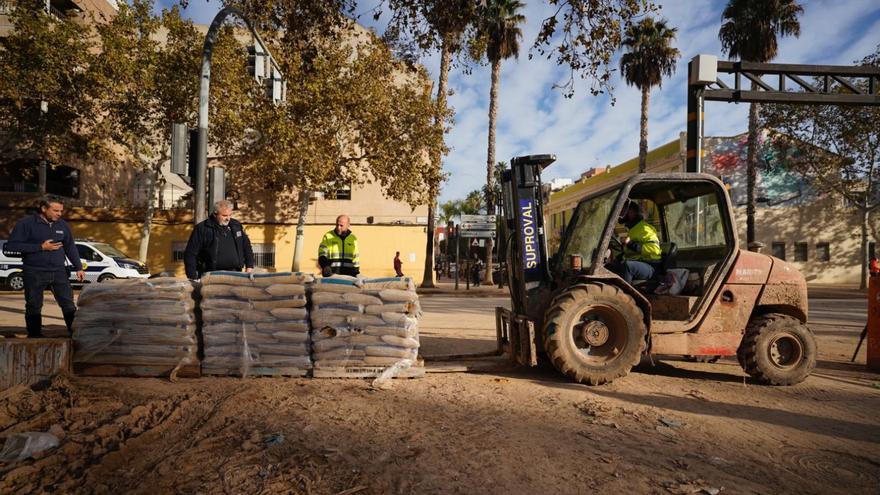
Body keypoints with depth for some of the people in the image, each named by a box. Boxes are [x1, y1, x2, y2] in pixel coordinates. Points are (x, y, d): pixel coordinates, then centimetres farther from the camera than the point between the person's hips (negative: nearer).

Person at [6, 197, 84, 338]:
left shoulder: (62, 225, 8)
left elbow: (70, 247, 15)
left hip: (59, 271, 3)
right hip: (34, 273, -3)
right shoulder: (26, 223, -5)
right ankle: (35, 337, 17)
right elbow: (11, 245, -11)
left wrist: (78, 267, 10)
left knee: (69, 304, 1)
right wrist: (41, 247, -16)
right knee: (34, 307, 5)